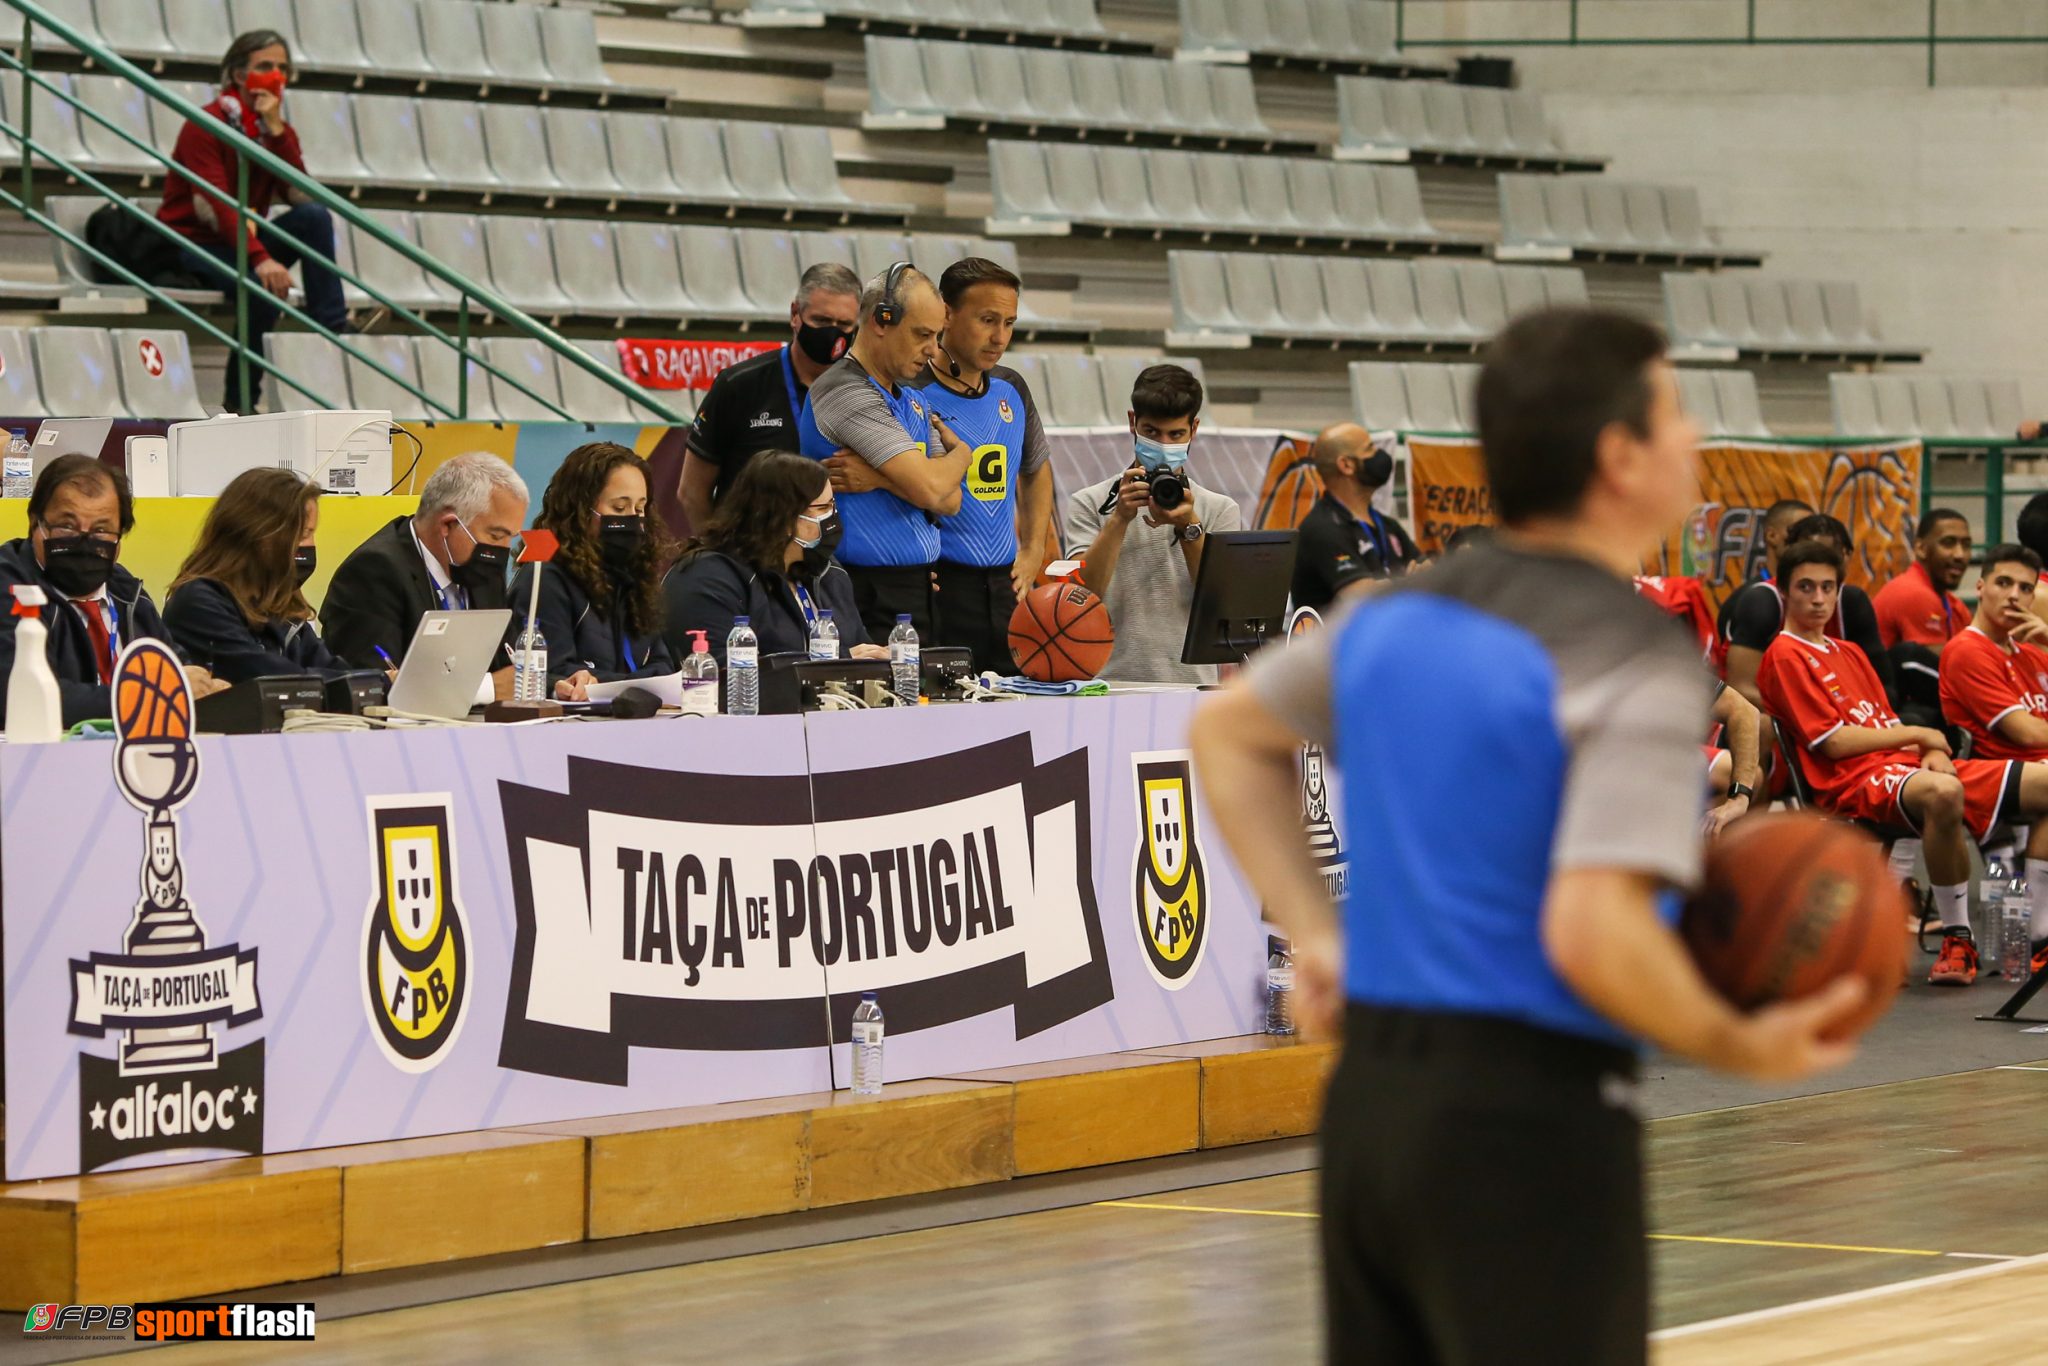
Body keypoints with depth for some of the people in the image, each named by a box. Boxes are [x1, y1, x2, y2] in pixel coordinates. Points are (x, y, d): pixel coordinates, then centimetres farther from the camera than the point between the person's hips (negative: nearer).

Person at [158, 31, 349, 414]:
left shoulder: (279, 132, 7)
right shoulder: (206, 126, -13)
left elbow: (303, 196, -9)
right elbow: (215, 203, -25)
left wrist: (275, 128, -15)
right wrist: (260, 259, -38)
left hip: (244, 239, 6)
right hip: (192, 244, -6)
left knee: (315, 217, -20)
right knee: (265, 284, -34)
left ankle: (332, 333, -23)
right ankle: (240, 400, -21)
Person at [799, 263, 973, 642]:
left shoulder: (913, 401, 17)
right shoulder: (846, 391, -13)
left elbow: (950, 502, 7)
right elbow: (928, 488, -19)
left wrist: (878, 478, -11)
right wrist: (961, 453, 5)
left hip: (920, 593, 8)